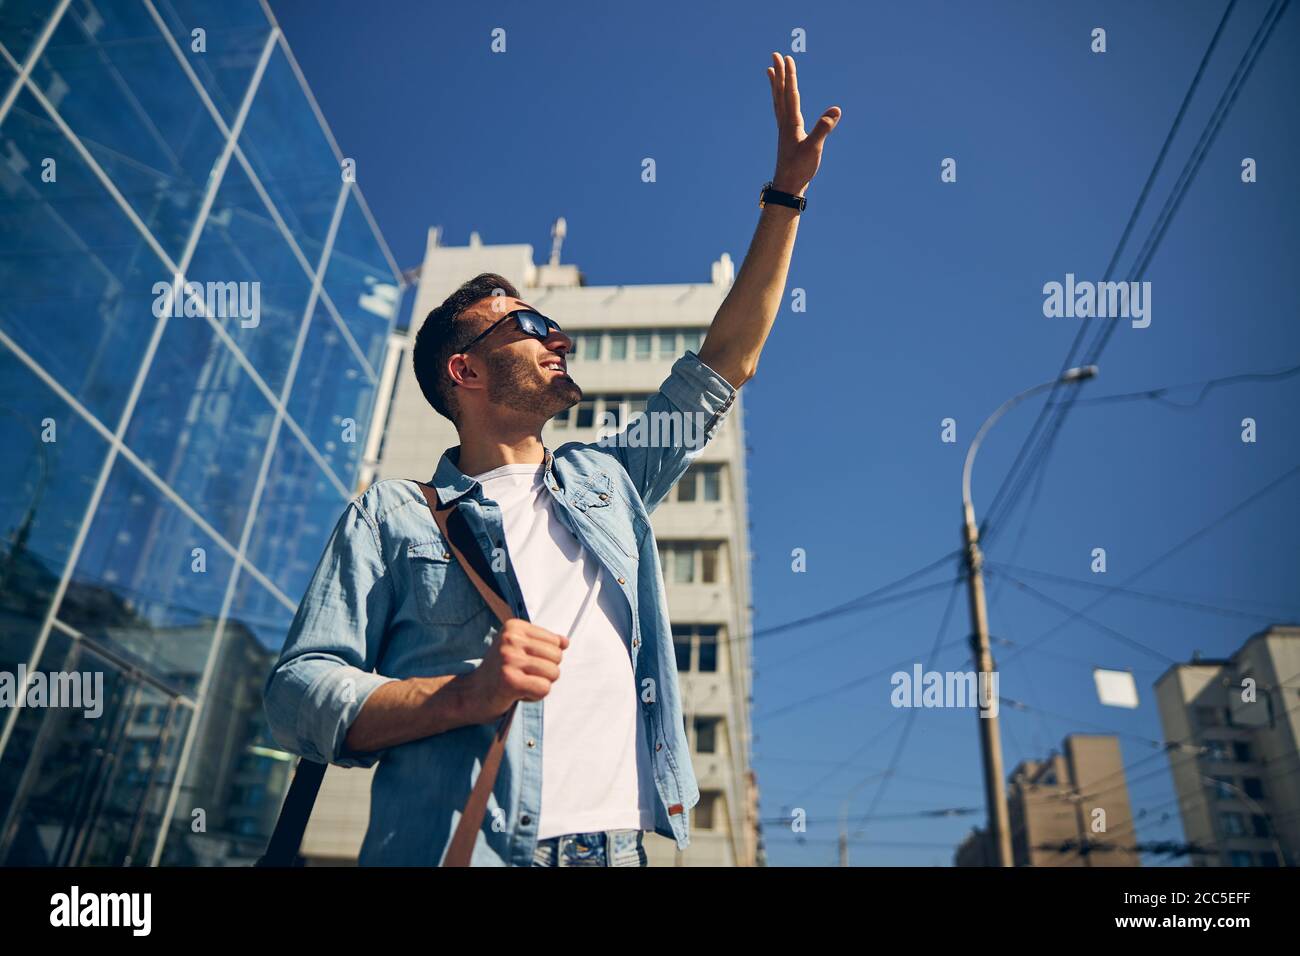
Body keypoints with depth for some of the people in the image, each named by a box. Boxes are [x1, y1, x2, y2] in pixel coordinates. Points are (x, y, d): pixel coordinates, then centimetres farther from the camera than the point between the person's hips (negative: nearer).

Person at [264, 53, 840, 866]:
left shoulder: (608, 482, 14)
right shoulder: (394, 513, 2)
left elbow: (726, 361, 15)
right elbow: (297, 694, -4)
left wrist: (786, 192, 15)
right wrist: (465, 694, -20)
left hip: (615, 848, 4)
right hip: (451, 848, -3)